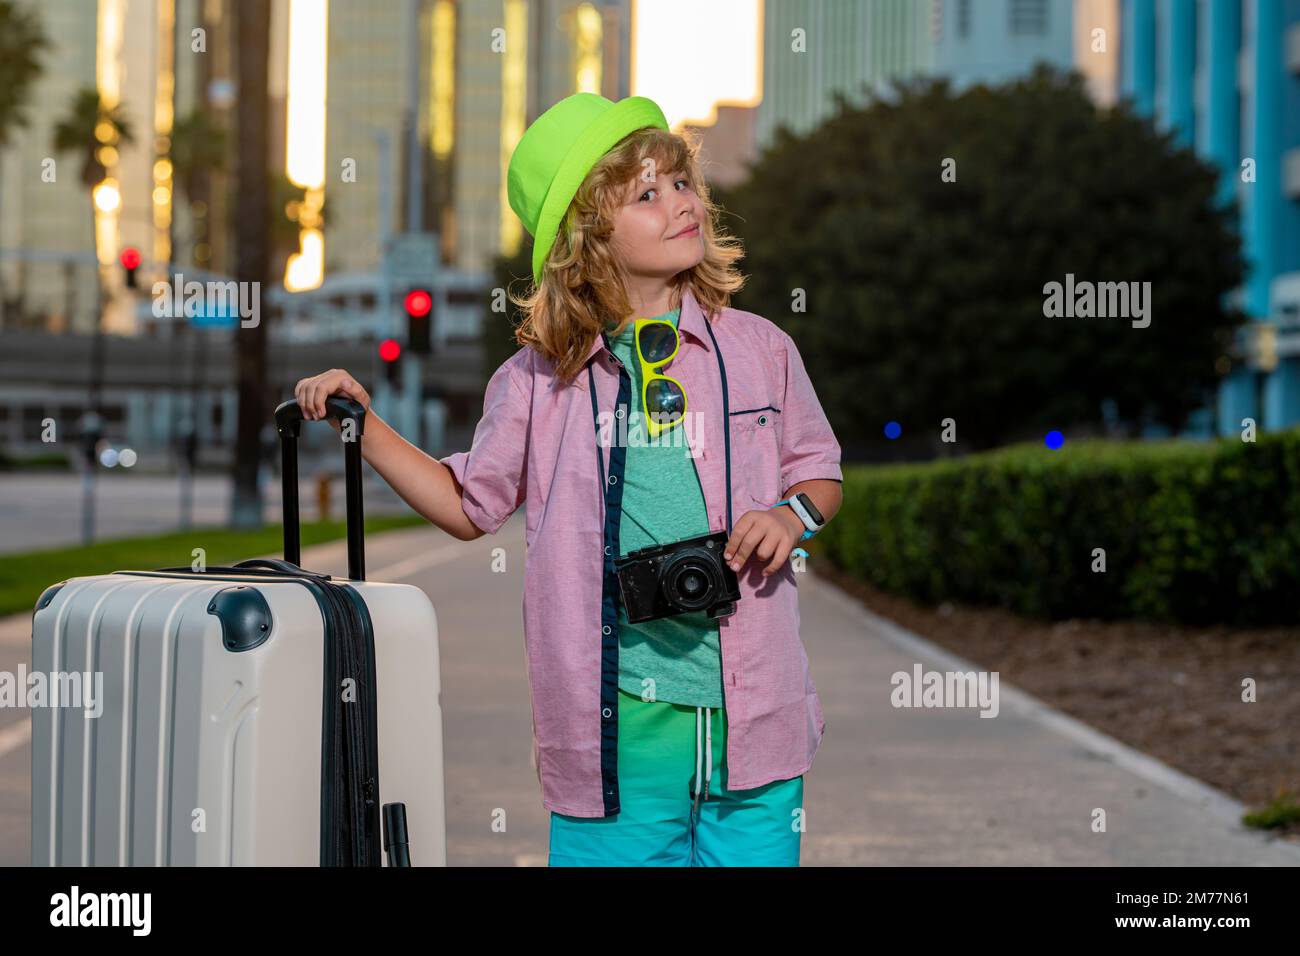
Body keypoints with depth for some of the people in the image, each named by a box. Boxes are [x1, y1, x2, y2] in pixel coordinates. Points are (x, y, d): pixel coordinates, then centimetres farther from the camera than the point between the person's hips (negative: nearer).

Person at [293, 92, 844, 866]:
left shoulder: (759, 350, 6)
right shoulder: (540, 377, 4)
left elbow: (820, 471, 18)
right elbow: (471, 505, 15)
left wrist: (791, 516, -4)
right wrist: (362, 423, 7)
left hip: (750, 714, 1)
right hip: (620, 721, -1)